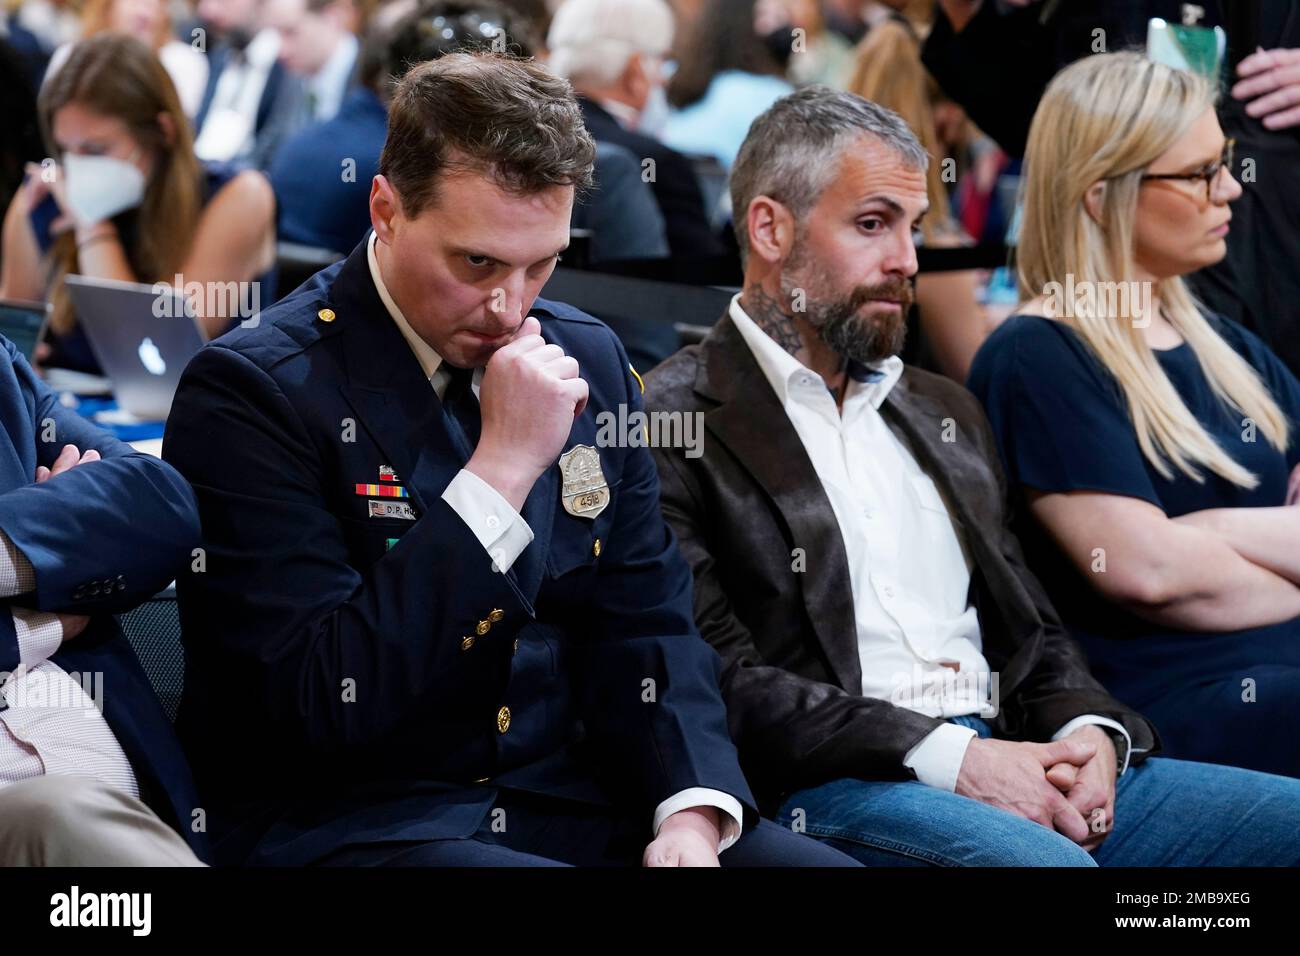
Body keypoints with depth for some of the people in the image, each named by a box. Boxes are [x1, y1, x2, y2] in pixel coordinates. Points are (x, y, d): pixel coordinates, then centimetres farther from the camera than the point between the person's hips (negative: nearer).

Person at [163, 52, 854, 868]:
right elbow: (325, 702, -19)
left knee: (831, 861, -12)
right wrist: (503, 468, -21)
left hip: (568, 803, 6)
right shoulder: (252, 389, -12)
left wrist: (689, 811, -9)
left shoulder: (589, 361, 7)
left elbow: (648, 625, 9)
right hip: (346, 824, -5)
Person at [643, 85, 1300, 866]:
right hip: (827, 789, -7)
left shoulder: (945, 414, 25)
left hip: (1008, 767, 7)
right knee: (1045, 860, -37)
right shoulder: (672, 422, 0)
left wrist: (1089, 734, 1)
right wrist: (947, 756, -16)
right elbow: (719, 680, -10)